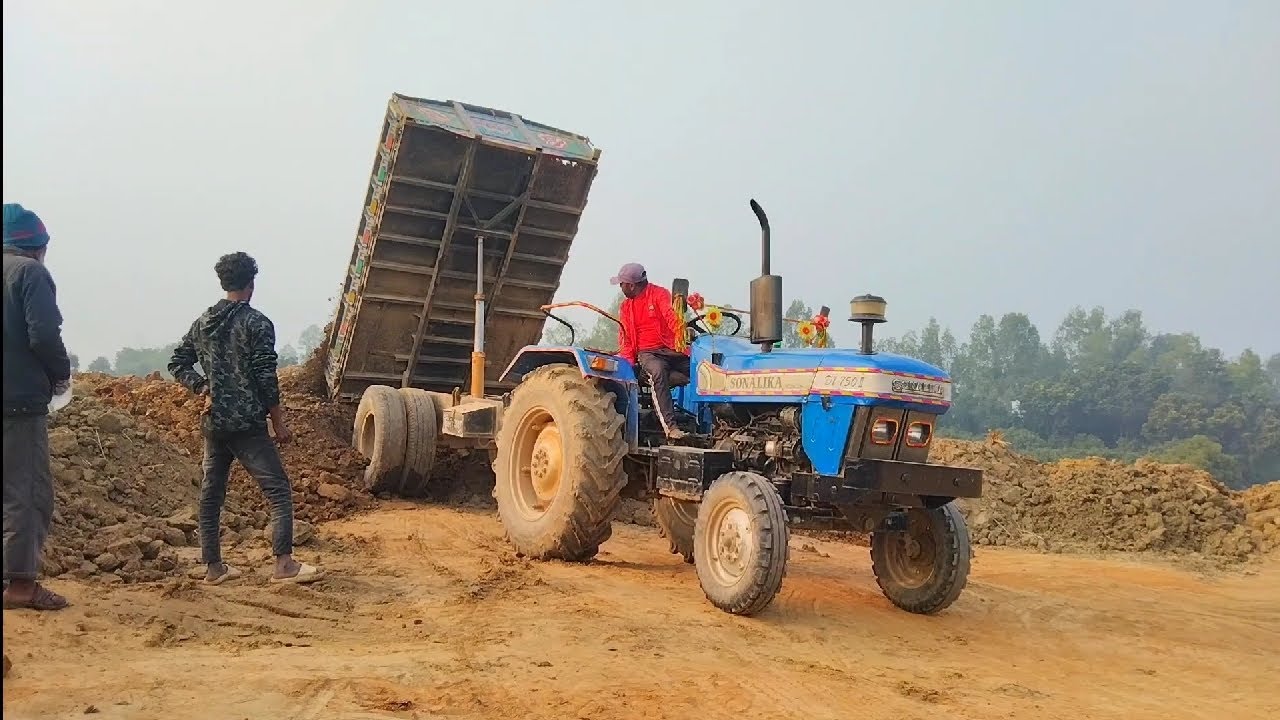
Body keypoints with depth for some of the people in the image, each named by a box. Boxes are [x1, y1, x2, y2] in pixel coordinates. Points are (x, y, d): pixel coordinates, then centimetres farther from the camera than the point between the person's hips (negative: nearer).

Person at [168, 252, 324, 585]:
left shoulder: (202, 322, 10)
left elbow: (177, 364, 13)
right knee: (278, 490, -3)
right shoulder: (256, 323, -10)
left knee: (211, 493, 13)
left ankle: (214, 566, 19)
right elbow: (266, 377, -13)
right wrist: (278, 422, -7)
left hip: (213, 423, 7)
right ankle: (284, 564, -9)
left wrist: (204, 388, 8)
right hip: (247, 423, -7)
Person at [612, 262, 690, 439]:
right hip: (648, 353, 1)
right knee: (658, 371, -35)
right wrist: (627, 360, -3)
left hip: (673, 349, -1)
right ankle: (670, 426, -43)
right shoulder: (626, 307, 18)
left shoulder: (659, 294, 3)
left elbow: (672, 316, -14)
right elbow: (625, 338, 15)